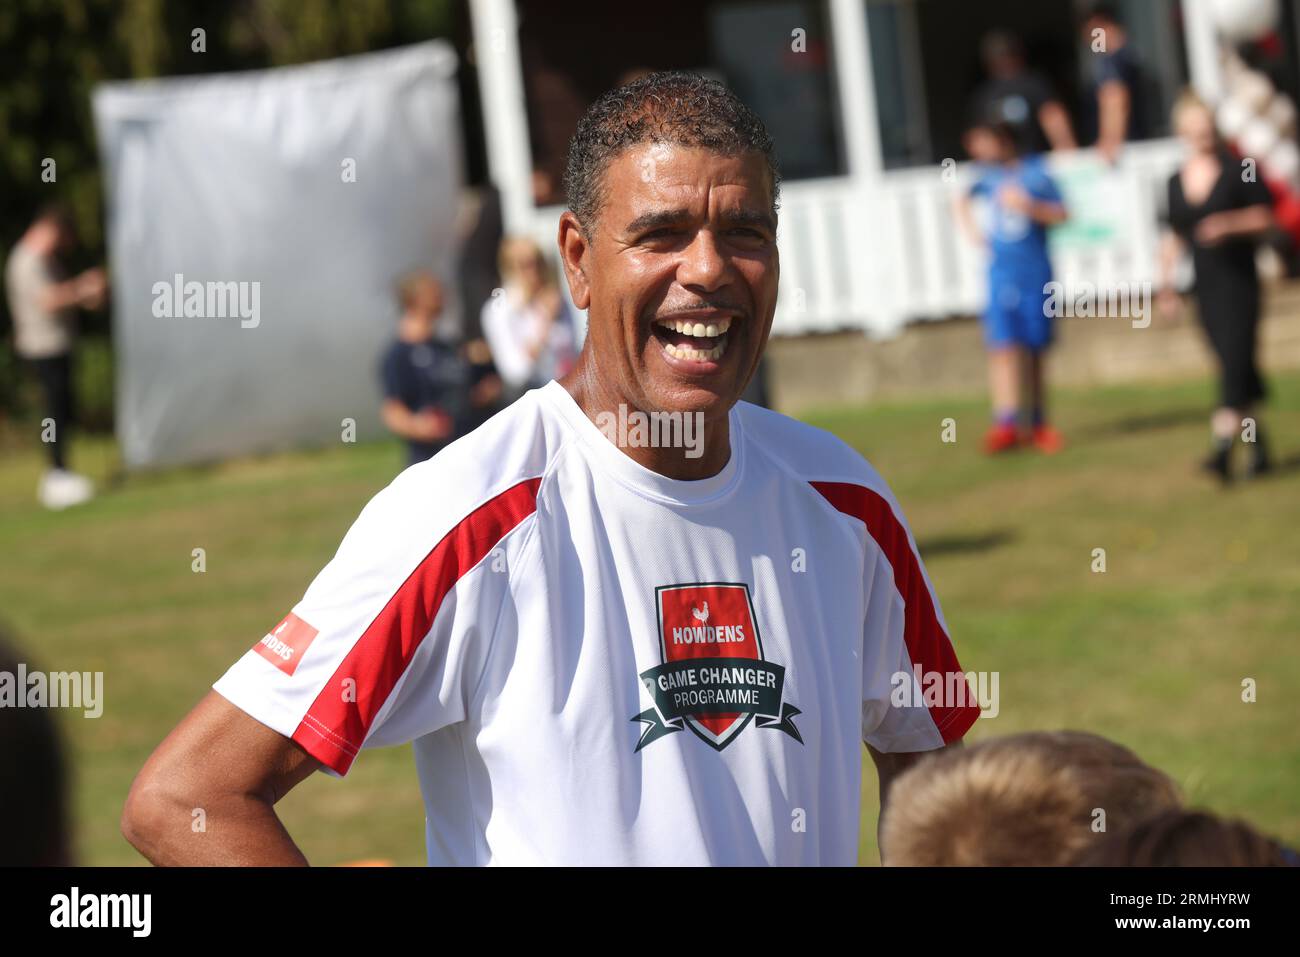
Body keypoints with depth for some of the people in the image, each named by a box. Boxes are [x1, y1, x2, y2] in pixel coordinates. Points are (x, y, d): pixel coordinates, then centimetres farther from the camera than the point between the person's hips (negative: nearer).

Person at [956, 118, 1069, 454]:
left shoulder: (1035, 173, -3)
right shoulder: (987, 177, 6)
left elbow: (1060, 215, -7)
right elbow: (963, 200, 25)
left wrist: (1029, 207, -21)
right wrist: (971, 230, 10)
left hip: (1035, 275, -1)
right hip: (1001, 273, 1)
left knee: (1035, 351, 5)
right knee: (1004, 347, -12)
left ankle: (1039, 424, 15)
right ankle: (1006, 423, -18)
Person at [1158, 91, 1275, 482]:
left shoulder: (1237, 171, -4)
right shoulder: (1176, 182, 9)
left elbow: (1266, 216, -3)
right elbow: (1175, 235, 18)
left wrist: (1230, 223, -19)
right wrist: (1166, 280, 11)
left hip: (1239, 280, -5)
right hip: (1206, 285, 5)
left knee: (1236, 364, -13)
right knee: (1233, 366, 9)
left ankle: (1223, 448, -20)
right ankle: (1258, 449, 19)